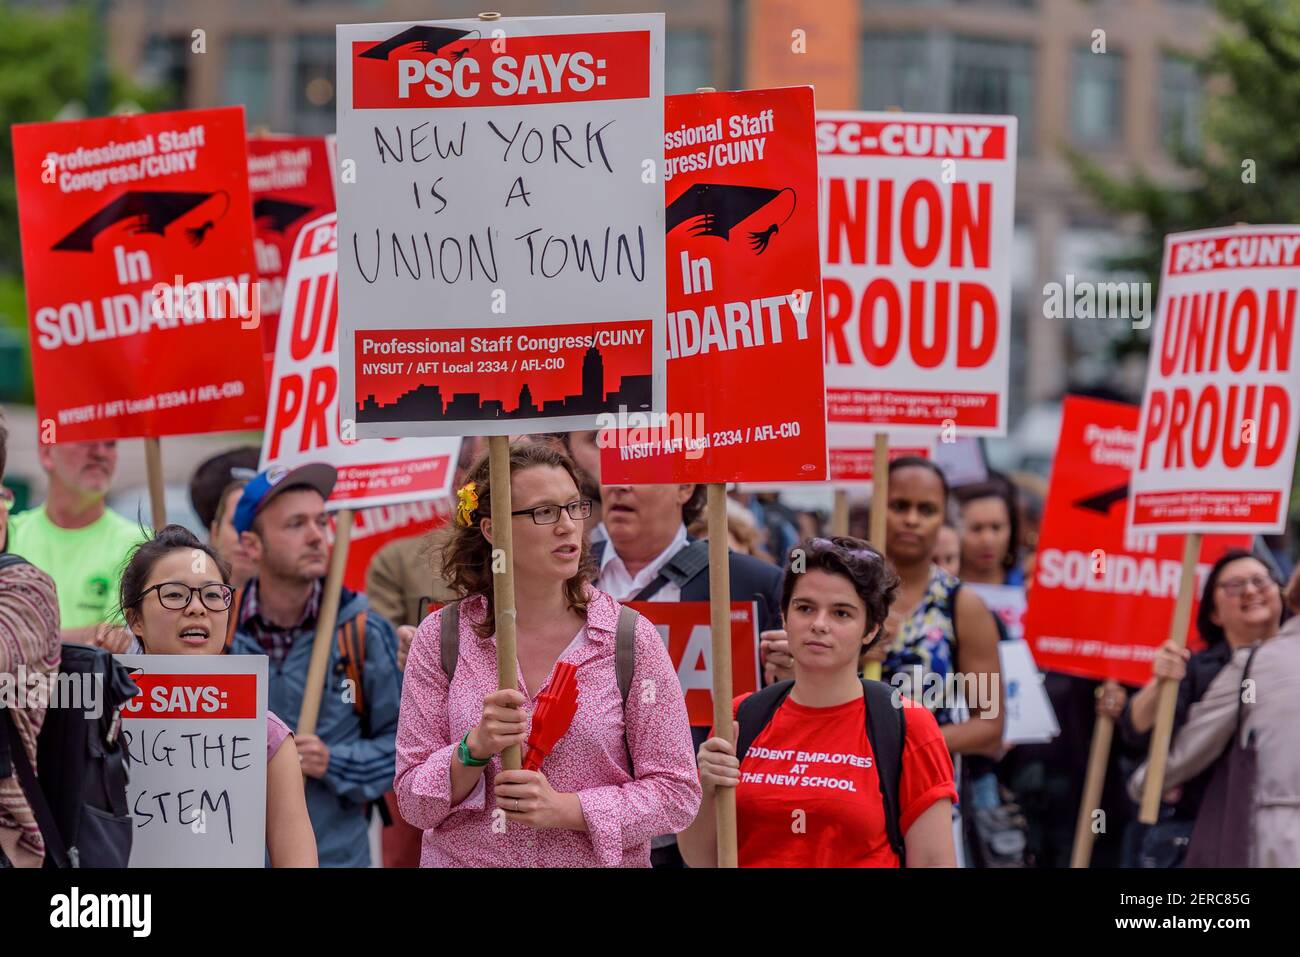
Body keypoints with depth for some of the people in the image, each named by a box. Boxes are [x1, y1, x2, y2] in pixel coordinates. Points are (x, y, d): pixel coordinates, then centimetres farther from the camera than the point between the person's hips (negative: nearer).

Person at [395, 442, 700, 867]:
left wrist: (565, 808, -18)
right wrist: (475, 748, -21)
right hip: (462, 859, 0)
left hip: (598, 862, 0)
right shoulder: (441, 636, -4)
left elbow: (676, 793, -7)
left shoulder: (631, 638, -7)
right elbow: (414, 803, -3)